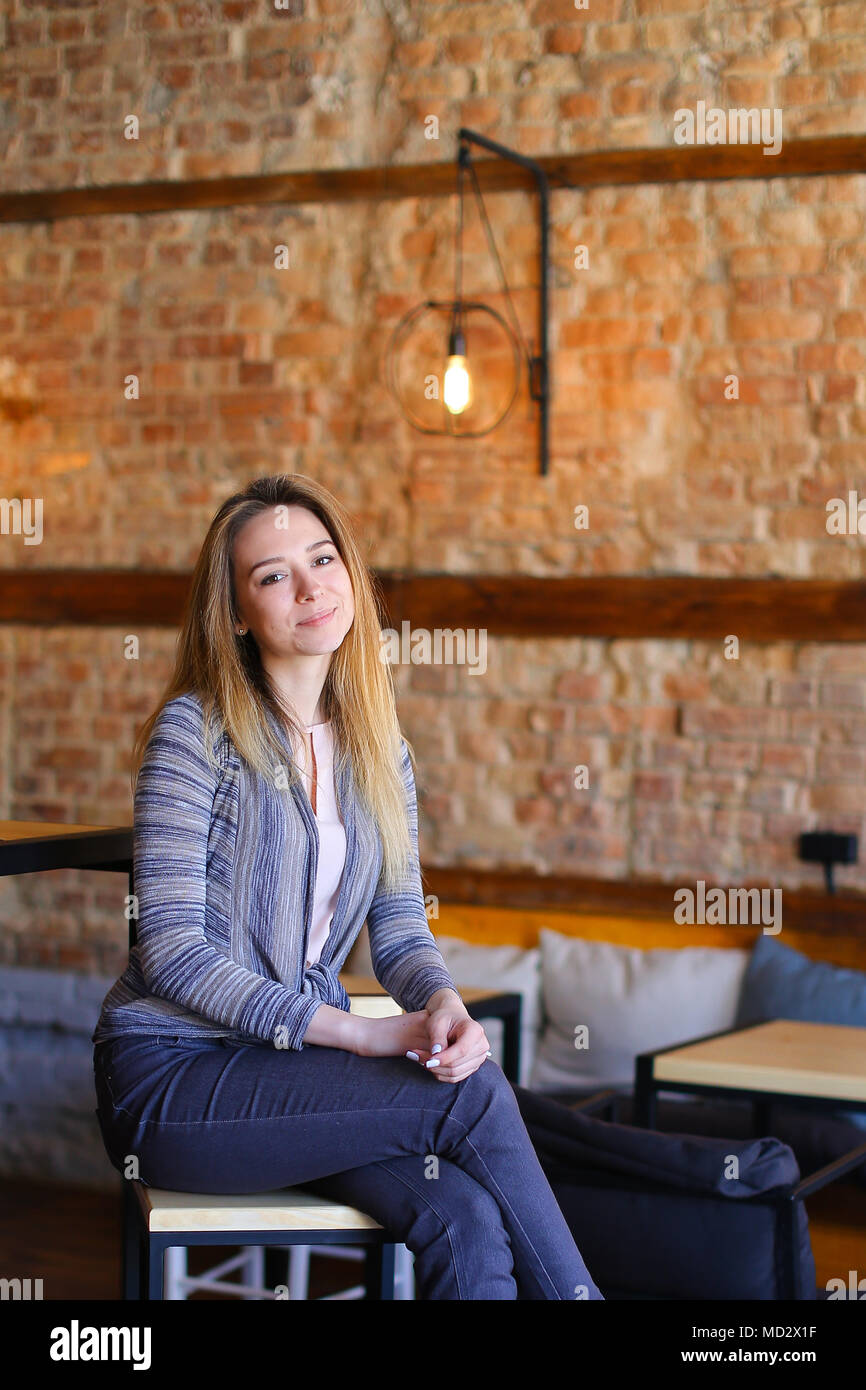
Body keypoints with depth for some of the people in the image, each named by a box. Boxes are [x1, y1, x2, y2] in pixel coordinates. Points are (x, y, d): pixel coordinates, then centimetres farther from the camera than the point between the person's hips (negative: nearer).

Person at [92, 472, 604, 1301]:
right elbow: (172, 949, -15)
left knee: (467, 1223, -24)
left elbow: (400, 930, 8)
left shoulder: (380, 750, 10)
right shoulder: (195, 730, -9)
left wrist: (443, 1003, -16)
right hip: (171, 1076, -5)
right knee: (473, 1093, -23)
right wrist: (357, 1031, -18)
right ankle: (573, 1292, -8)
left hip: (296, 1062, 5)